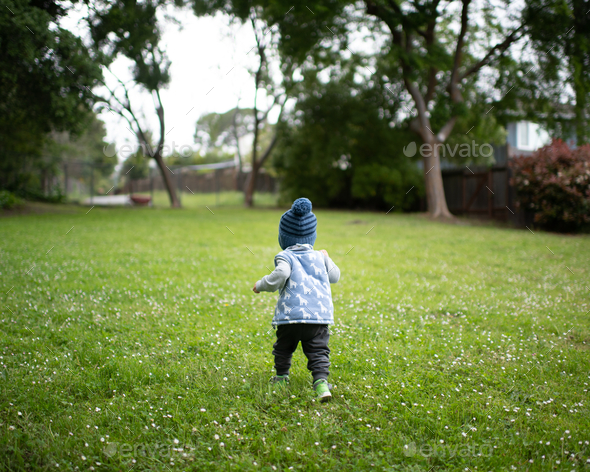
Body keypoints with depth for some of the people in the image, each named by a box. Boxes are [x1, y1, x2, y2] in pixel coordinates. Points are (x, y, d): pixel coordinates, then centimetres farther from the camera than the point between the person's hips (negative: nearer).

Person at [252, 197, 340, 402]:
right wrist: (327, 260, 40)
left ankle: (281, 377, 33)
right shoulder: (320, 257, 11)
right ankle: (321, 382, -17)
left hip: (291, 315, -2)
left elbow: (279, 276, -21)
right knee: (318, 352, 1)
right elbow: (335, 276, 23)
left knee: (283, 348, 20)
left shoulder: (285, 257, -2)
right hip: (319, 315, 2)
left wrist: (261, 285, -5)